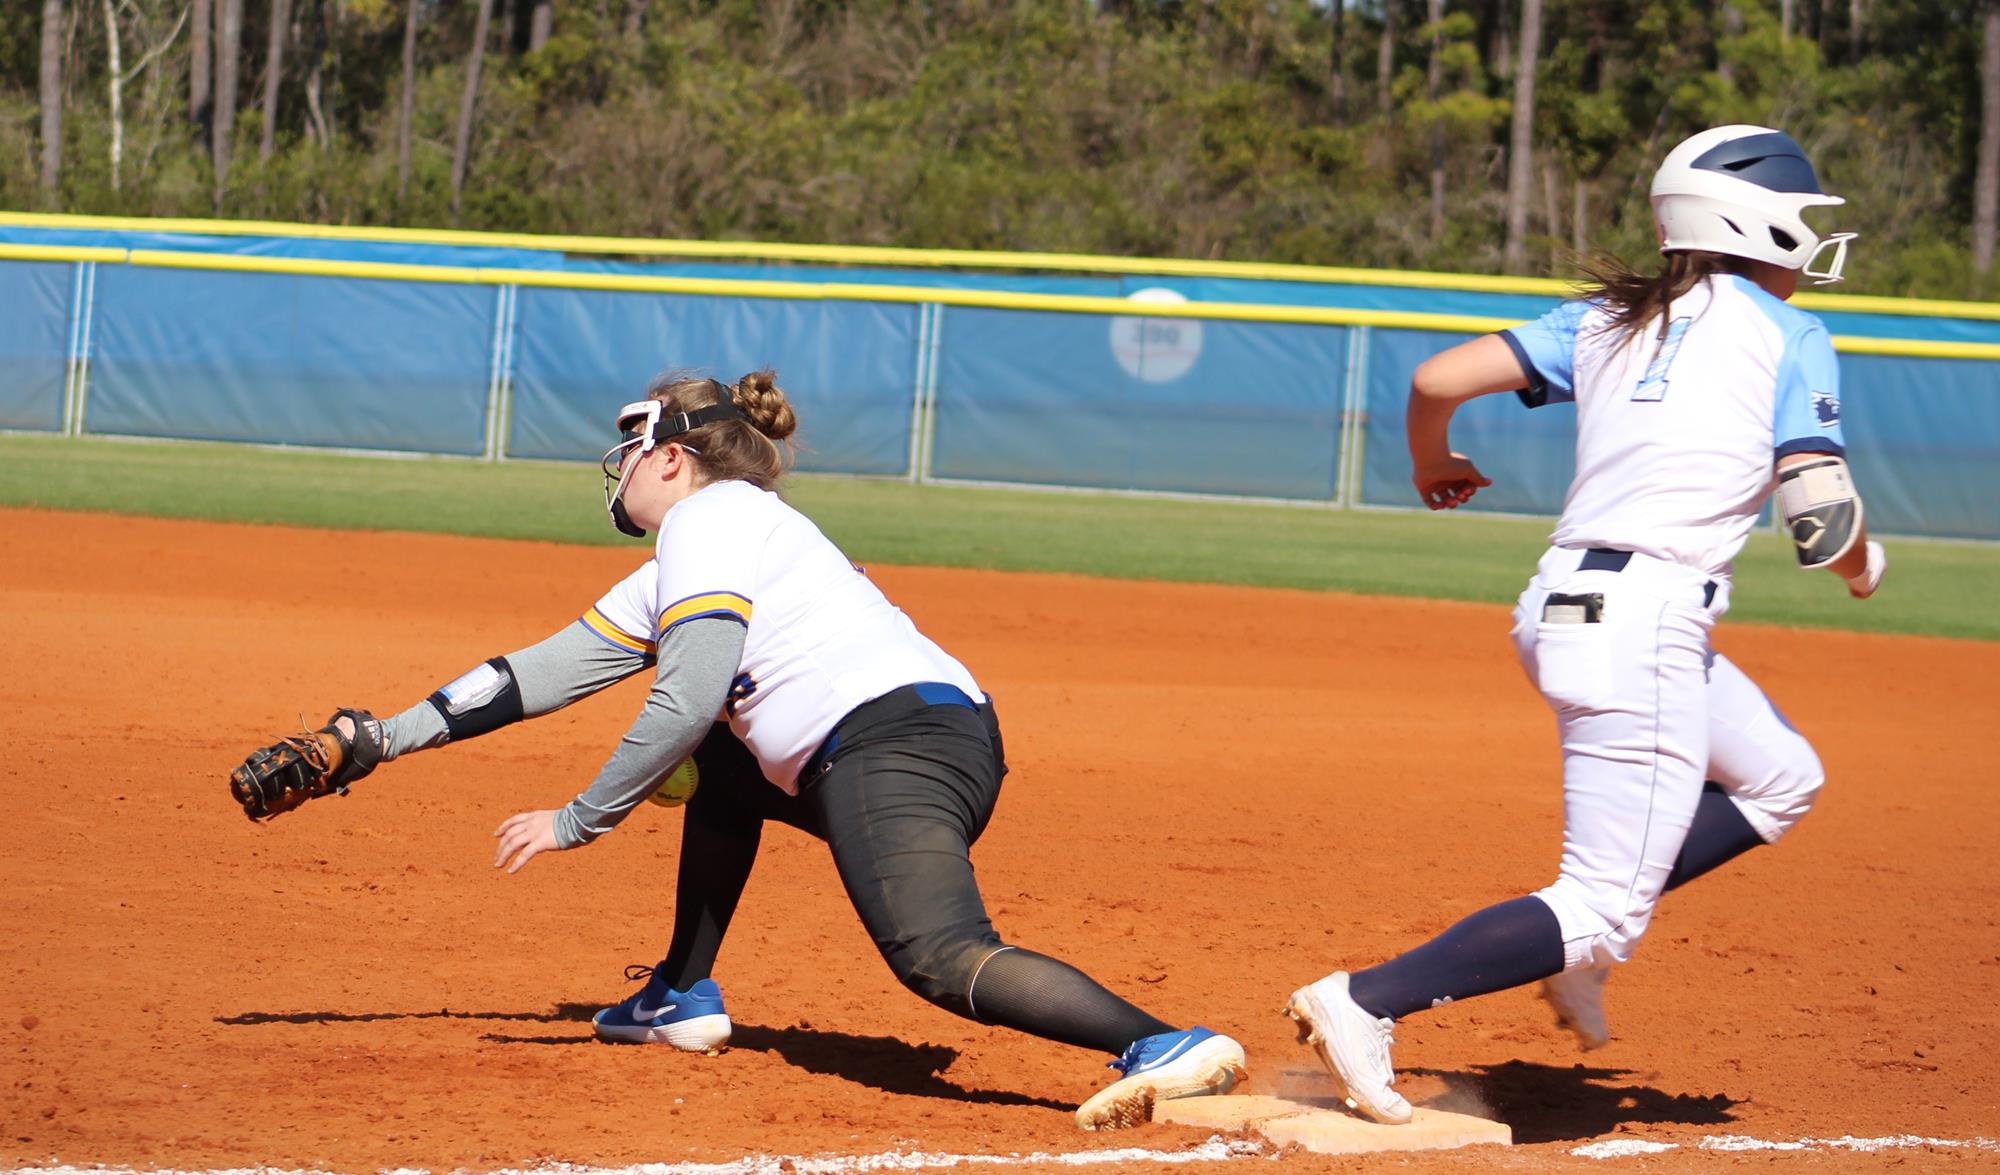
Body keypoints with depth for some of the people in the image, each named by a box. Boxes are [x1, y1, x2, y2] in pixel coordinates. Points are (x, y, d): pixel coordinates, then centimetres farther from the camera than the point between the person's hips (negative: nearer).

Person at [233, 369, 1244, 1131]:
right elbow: (548, 671, 32)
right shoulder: (672, 573, 31)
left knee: (940, 958, -31)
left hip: (898, 740, -10)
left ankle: (1166, 1046, -48)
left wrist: (579, 821, -4)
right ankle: (685, 999, 31)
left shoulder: (709, 517, 1)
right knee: (723, 764, 33)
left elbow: (686, 699, -11)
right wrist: (382, 738, 31)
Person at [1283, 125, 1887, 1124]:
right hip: (1647, 622, -8)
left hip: (1563, 603, 8)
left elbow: (1437, 379, 9)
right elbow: (1822, 517, -7)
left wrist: (1433, 466, 30)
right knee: (1601, 909, -4)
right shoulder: (1790, 338, 1)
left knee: (1778, 779, 26)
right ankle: (1366, 1001, -14)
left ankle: (1578, 938, 16)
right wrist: (1863, 567, 16)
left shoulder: (1610, 319, 16)